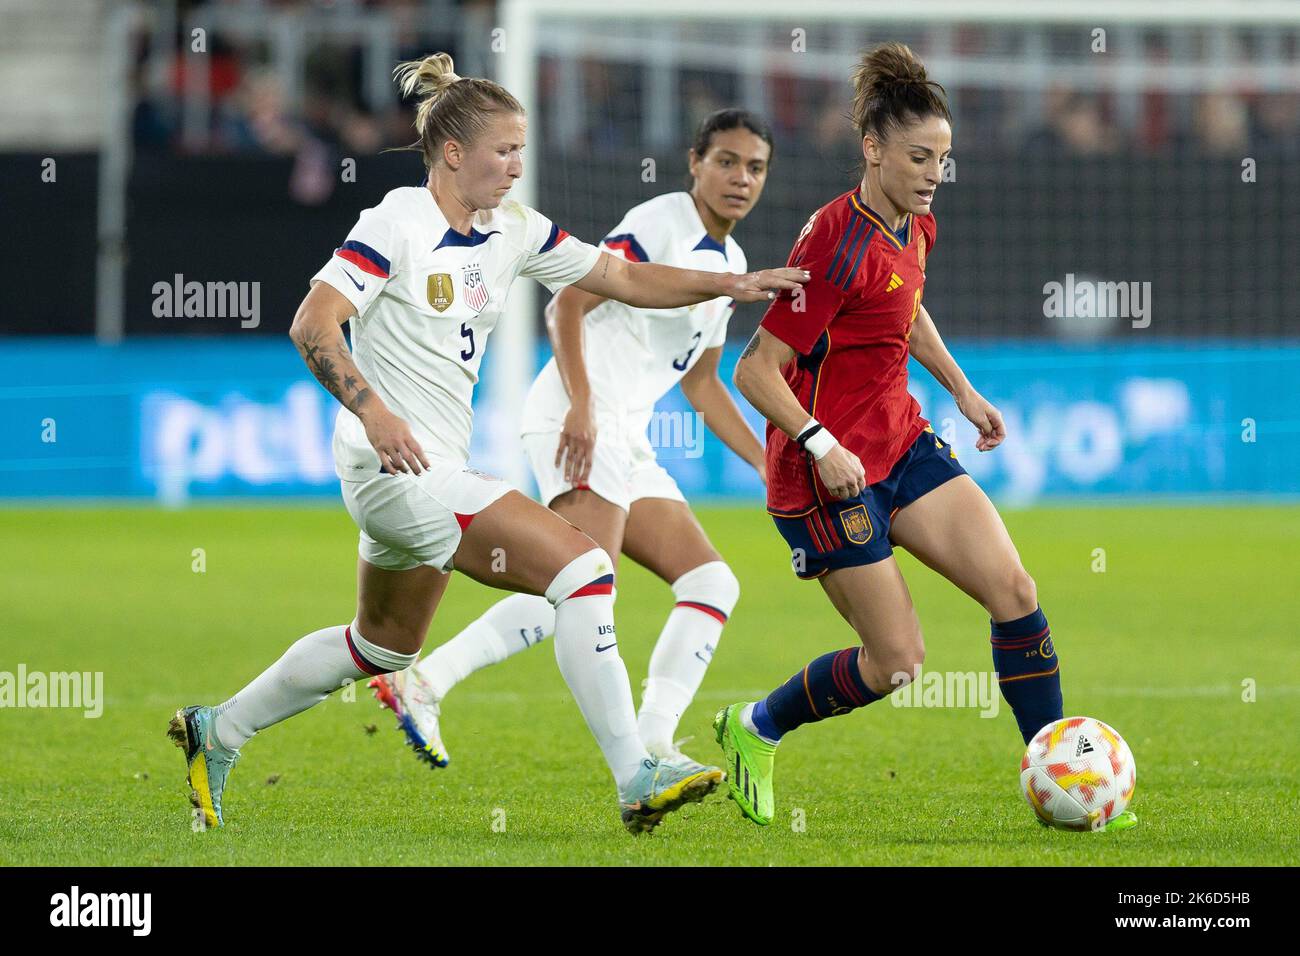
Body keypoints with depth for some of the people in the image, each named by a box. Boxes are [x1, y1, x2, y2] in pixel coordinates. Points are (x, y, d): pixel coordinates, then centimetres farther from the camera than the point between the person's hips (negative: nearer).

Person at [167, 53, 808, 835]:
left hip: (439, 473, 10)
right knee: (582, 568, -18)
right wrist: (372, 410, -33)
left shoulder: (513, 231, 8)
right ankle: (636, 780, -20)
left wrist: (728, 285, 0)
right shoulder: (398, 223, -13)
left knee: (385, 646, 25)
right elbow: (312, 327, -19)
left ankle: (217, 732, 38)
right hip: (396, 468, -10)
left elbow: (625, 279, 13)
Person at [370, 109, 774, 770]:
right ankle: (421, 685, -23)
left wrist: (770, 466, 25)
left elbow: (701, 385, 29)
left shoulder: (730, 264, 20)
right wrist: (581, 405, -24)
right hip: (582, 421, -10)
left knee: (712, 584, 3)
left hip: (625, 441, 10)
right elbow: (566, 306, -14)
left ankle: (650, 746, -2)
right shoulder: (660, 224, -7)